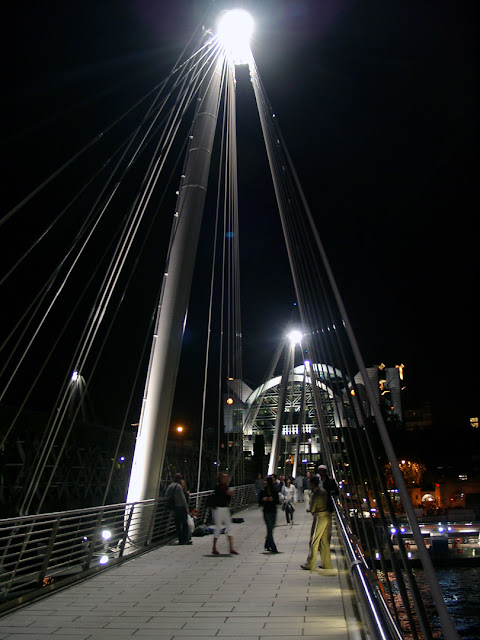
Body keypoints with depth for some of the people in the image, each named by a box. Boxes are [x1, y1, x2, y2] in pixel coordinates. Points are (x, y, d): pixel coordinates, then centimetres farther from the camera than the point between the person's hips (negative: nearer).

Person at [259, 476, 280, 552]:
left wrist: (273, 500, -16)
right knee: (270, 530, -7)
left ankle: (267, 546, 26)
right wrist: (263, 500, -17)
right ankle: (273, 548, -5)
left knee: (270, 529, 9)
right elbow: (259, 502, 2)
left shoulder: (275, 491, 0)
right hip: (266, 512, -2)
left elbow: (278, 501, 2)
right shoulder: (262, 492, -2)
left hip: (273, 512, 2)